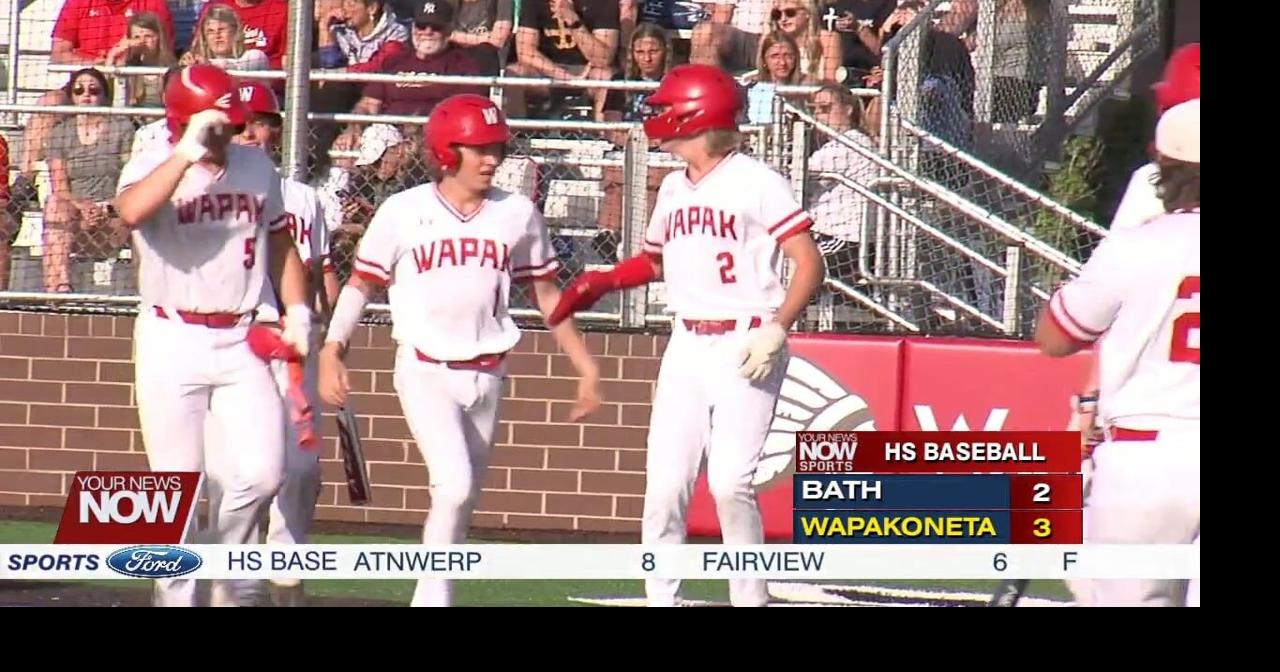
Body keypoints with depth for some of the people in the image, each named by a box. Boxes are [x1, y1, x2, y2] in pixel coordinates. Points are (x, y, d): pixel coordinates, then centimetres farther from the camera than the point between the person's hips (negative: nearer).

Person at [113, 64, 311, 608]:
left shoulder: (258, 169, 8)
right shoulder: (151, 169, -8)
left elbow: (279, 242, 20)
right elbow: (132, 212, -32)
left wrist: (296, 309, 10)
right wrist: (189, 153, -33)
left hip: (241, 343, 4)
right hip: (171, 342, -4)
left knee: (262, 474, -5)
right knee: (178, 483, -2)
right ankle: (176, 595, 10)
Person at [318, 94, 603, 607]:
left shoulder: (517, 215, 4)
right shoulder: (405, 212, -4)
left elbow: (548, 295, 12)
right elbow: (360, 283, 0)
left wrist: (584, 366, 9)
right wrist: (331, 352, -12)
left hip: (486, 374, 4)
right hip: (425, 370, -4)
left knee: (463, 502, 9)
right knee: (454, 485, -20)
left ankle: (427, 599, 19)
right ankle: (438, 596, -12)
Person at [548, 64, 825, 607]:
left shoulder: (757, 183, -8)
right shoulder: (673, 189, 15)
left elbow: (809, 263, -11)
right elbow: (657, 259, 32)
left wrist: (777, 330, -22)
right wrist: (601, 283, 14)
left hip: (745, 347, -7)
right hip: (686, 346, 7)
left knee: (729, 480, -13)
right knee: (665, 482, 0)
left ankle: (751, 597, 0)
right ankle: (660, 598, 5)